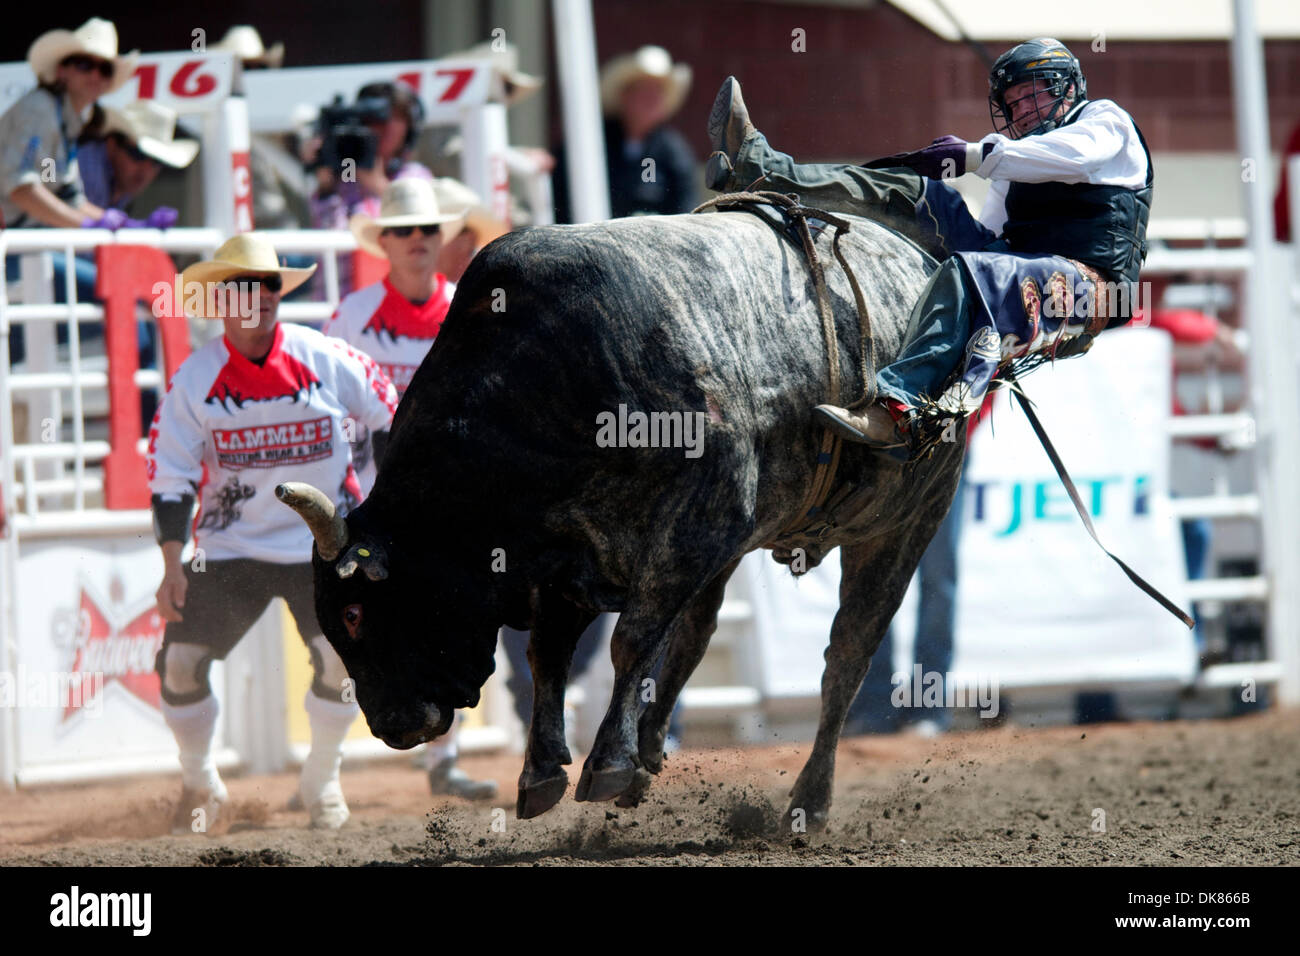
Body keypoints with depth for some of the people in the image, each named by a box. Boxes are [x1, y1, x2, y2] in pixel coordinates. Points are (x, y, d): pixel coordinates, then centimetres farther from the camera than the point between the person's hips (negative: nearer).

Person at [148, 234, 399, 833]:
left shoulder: (325, 360, -9)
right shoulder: (193, 380, -8)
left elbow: (393, 417, 4)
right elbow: (171, 480, -7)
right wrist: (173, 566, -15)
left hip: (321, 542, -1)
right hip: (231, 548, 1)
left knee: (340, 656, -18)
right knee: (180, 661, -9)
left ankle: (322, 783, 8)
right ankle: (199, 787, 16)